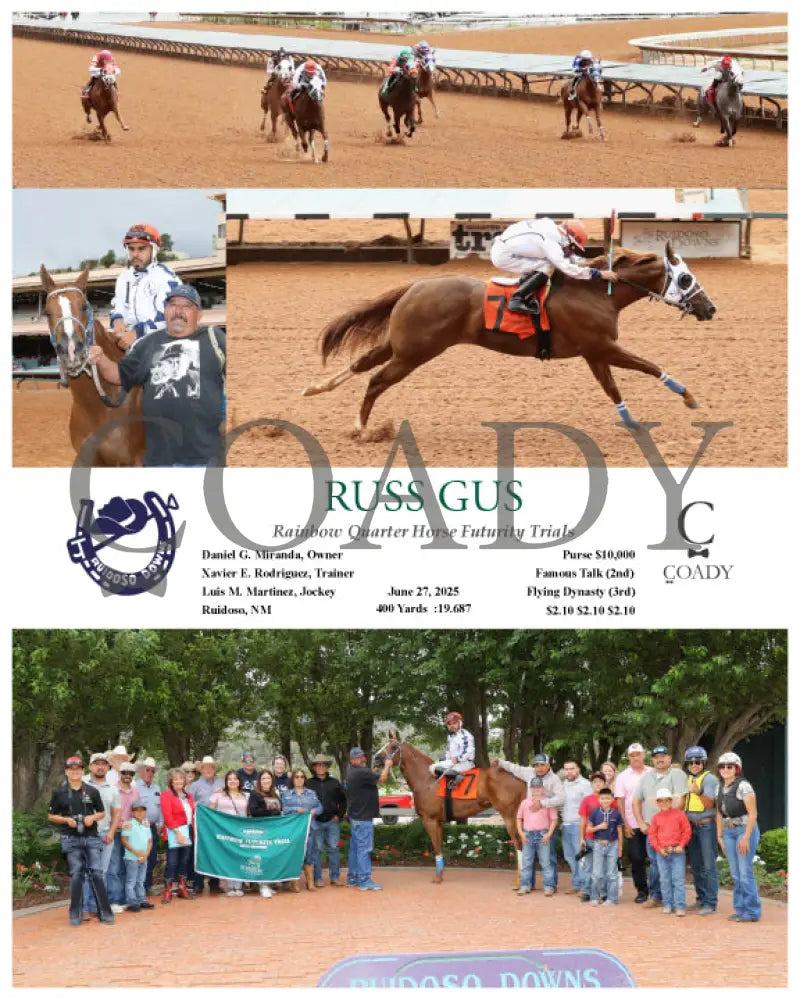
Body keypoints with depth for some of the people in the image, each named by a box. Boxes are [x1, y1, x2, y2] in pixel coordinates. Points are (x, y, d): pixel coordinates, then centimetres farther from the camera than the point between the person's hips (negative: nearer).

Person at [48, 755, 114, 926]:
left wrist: (93, 817, -6)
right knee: (76, 875, -3)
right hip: (71, 839, -1)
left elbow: (102, 812, 15)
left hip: (91, 837, 1)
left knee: (96, 873, -6)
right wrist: (66, 820, -9)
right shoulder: (59, 793, 4)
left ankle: (105, 912, -1)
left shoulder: (92, 791, 8)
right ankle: (75, 914, 5)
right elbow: (51, 816, 9)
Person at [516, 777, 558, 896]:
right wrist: (521, 832, 2)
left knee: (545, 862, -1)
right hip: (528, 835, 3)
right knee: (526, 862, 5)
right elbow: (519, 818, 15)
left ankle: (548, 886, 3)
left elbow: (554, 819, 1)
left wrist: (549, 834, -8)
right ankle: (525, 886, 11)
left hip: (543, 835, -3)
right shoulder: (525, 802, 10)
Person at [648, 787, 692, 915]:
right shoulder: (656, 818, 7)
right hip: (661, 852, 3)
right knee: (664, 879, 7)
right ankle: (667, 904, 16)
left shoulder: (679, 814, 1)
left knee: (678, 879, -7)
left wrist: (681, 845, -8)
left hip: (677, 852, -3)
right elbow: (652, 834, 7)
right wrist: (659, 848, -5)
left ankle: (680, 906, -7)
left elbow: (687, 831, 2)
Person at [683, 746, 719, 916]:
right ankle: (701, 898, 21)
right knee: (696, 866, 12)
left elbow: (709, 804, -16)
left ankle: (710, 903, -9)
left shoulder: (709, 779, -9)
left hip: (706, 825, -8)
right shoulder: (687, 779, 14)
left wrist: (699, 792, -31)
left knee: (709, 866, -8)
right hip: (691, 826, 8)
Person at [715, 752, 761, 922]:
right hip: (729, 832, 7)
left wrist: (746, 837, -18)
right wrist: (720, 836, 12)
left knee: (745, 873, -9)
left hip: (745, 830, -7)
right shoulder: (720, 788, 10)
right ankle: (740, 909, 14)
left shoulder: (743, 786, -12)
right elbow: (719, 814, 17)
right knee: (735, 874, 8)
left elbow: (753, 814, -14)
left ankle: (752, 912, -3)